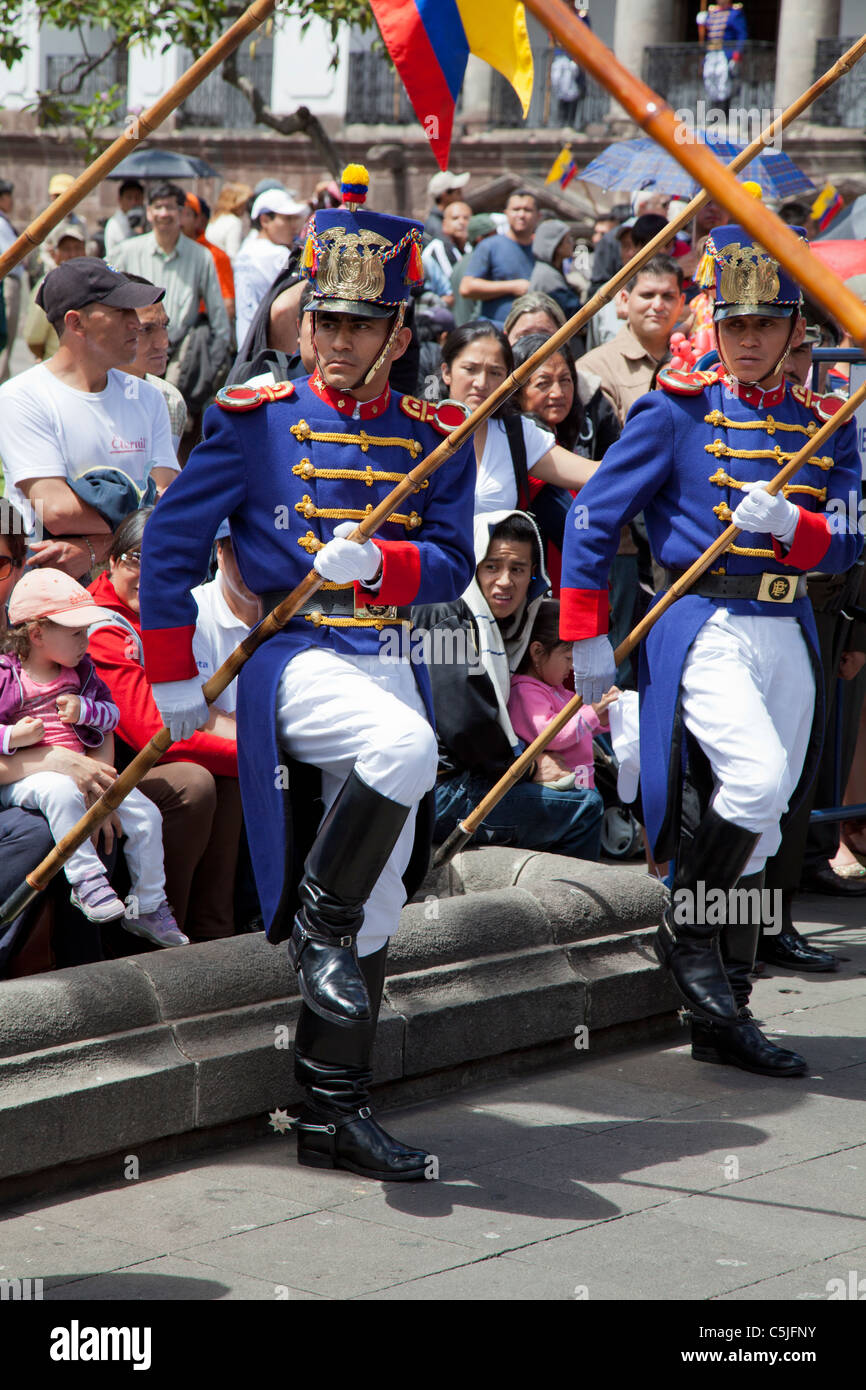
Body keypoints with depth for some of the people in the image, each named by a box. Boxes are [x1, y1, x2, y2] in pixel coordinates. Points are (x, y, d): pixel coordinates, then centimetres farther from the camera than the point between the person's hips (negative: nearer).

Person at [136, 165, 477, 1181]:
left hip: (387, 664, 5)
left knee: (378, 899, 3)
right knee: (406, 746, -36)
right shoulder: (256, 421, 0)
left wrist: (376, 561, -19)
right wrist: (173, 677, -2)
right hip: (291, 658, -5)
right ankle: (317, 925, -15)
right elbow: (170, 538, 0)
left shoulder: (435, 439, 9)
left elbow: (453, 563, 3)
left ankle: (333, 1114, 10)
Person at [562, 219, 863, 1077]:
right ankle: (685, 929, -4)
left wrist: (790, 525, -18)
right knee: (756, 775, -27)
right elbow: (596, 515, -1)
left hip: (788, 636, 5)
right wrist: (586, 638, -4)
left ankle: (724, 1021, 15)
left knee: (759, 827, 7)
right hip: (703, 626, -5)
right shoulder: (678, 409, -1)